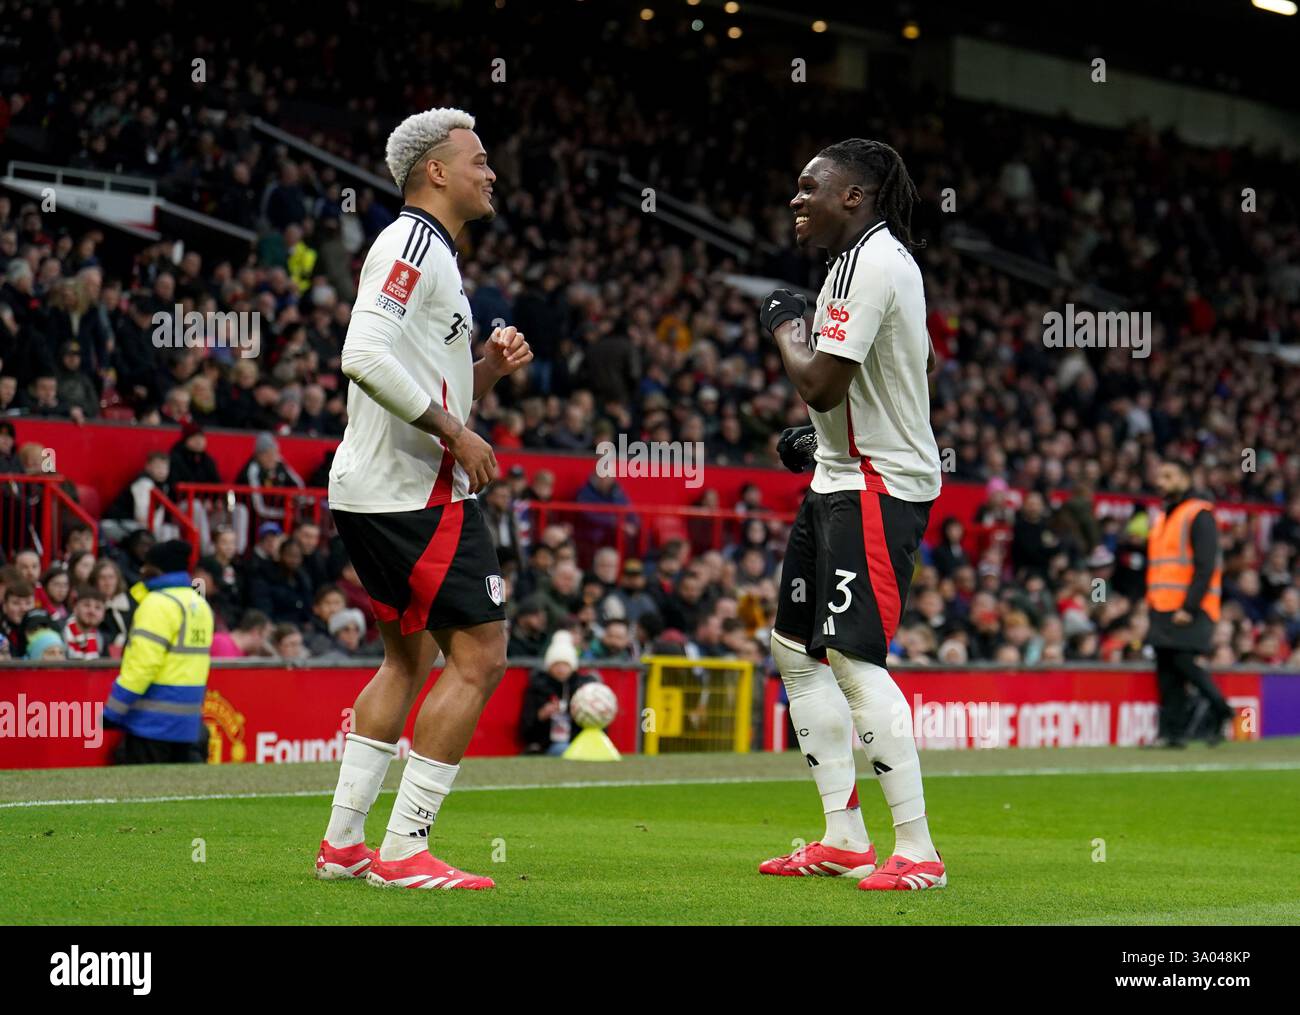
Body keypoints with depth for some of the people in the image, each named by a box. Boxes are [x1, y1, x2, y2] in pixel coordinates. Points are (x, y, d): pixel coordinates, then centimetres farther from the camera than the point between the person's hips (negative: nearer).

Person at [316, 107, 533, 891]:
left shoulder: (432, 254, 21)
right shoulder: (414, 245, -11)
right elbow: (366, 357, -25)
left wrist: (487, 370, 9)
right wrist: (455, 432, -19)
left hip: (372, 492, 11)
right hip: (416, 492, -11)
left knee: (412, 657, 19)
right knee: (480, 657, -7)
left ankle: (343, 842, 20)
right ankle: (404, 852, -7)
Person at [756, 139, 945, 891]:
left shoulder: (871, 263, -17)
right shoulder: (879, 257, 15)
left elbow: (821, 383, -23)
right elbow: (921, 364, 26)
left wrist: (787, 328, -4)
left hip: (877, 487, -11)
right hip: (841, 479, 11)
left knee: (854, 658, -15)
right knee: (797, 648, 12)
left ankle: (917, 851, -13)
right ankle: (846, 839, 16)